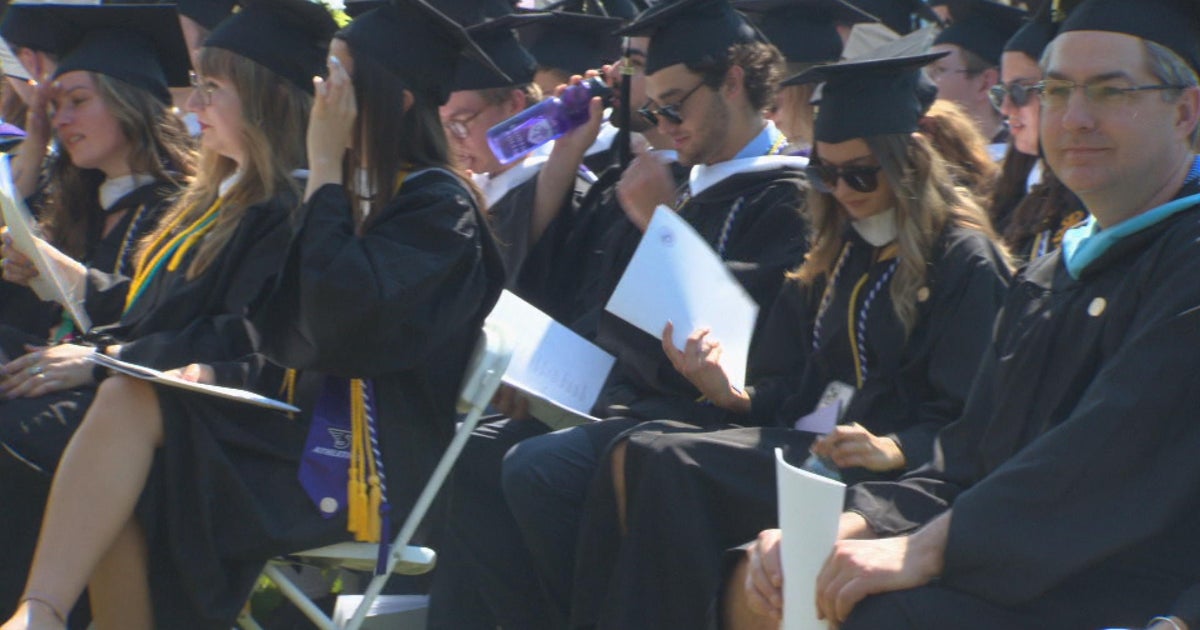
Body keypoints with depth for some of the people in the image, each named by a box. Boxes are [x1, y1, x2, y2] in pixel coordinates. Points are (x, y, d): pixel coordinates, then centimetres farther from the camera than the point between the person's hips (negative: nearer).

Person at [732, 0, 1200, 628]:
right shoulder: (1044, 282, 18)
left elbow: (1120, 453, -22)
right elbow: (964, 468, 13)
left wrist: (923, 551, -24)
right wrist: (845, 527, -6)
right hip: (1018, 570, 8)